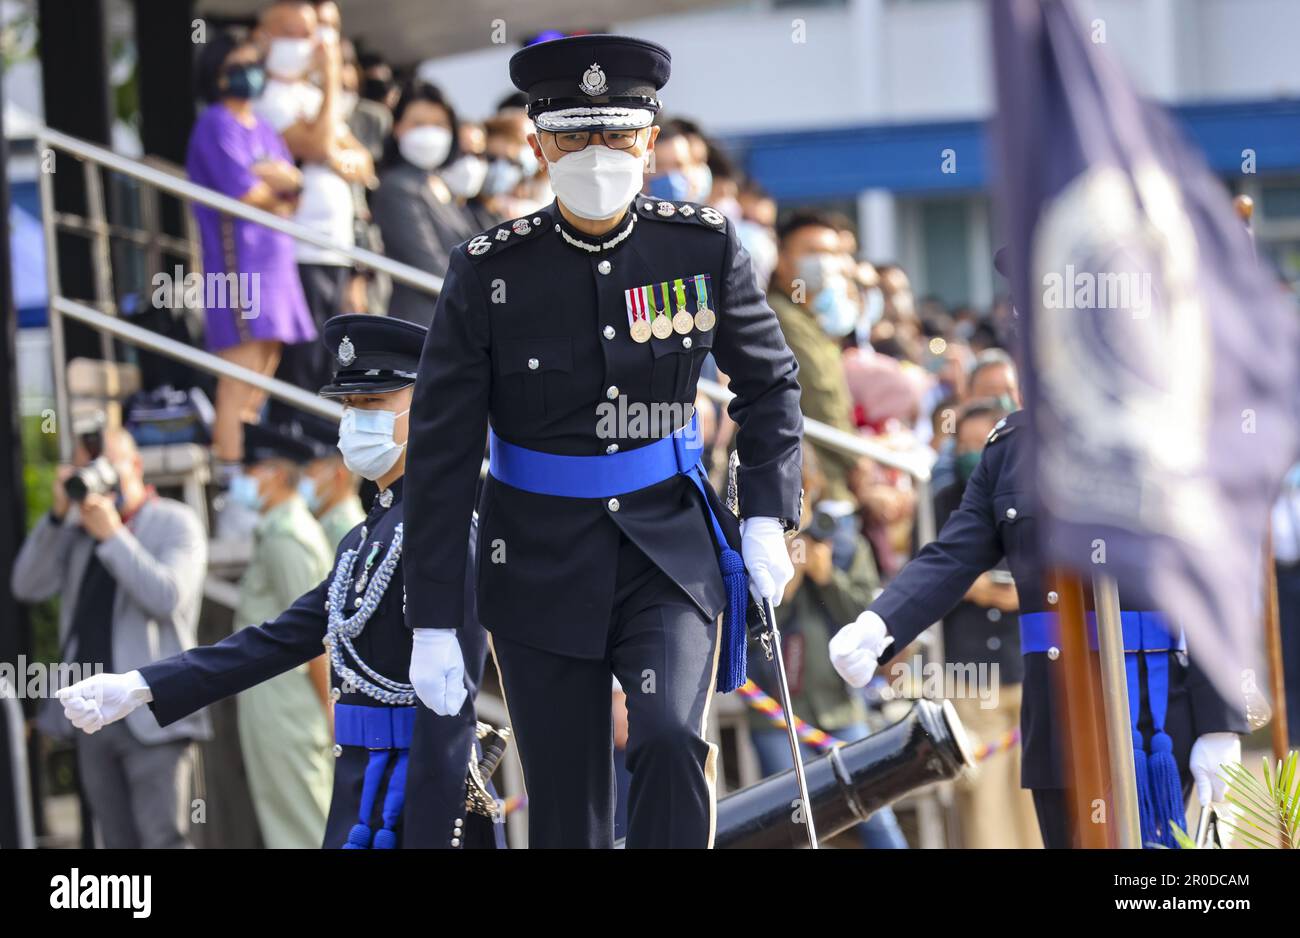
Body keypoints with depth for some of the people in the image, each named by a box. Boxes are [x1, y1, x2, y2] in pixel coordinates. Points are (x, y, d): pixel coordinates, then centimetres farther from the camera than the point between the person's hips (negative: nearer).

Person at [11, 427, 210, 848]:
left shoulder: (176, 523, 0)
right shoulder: (78, 533, 14)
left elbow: (167, 597, -15)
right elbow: (27, 585, 2)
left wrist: (112, 535, -13)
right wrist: (58, 513, -7)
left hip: (153, 718, -5)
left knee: (162, 839, -11)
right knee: (119, 844, 8)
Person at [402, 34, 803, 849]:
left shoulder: (704, 246, -6)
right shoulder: (488, 273, -11)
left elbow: (769, 380, 10)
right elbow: (441, 457, -8)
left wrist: (767, 515, -1)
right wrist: (432, 625, -11)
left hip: (668, 549, 1)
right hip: (544, 565, 0)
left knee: (671, 746, -22)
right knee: (567, 805, 4)